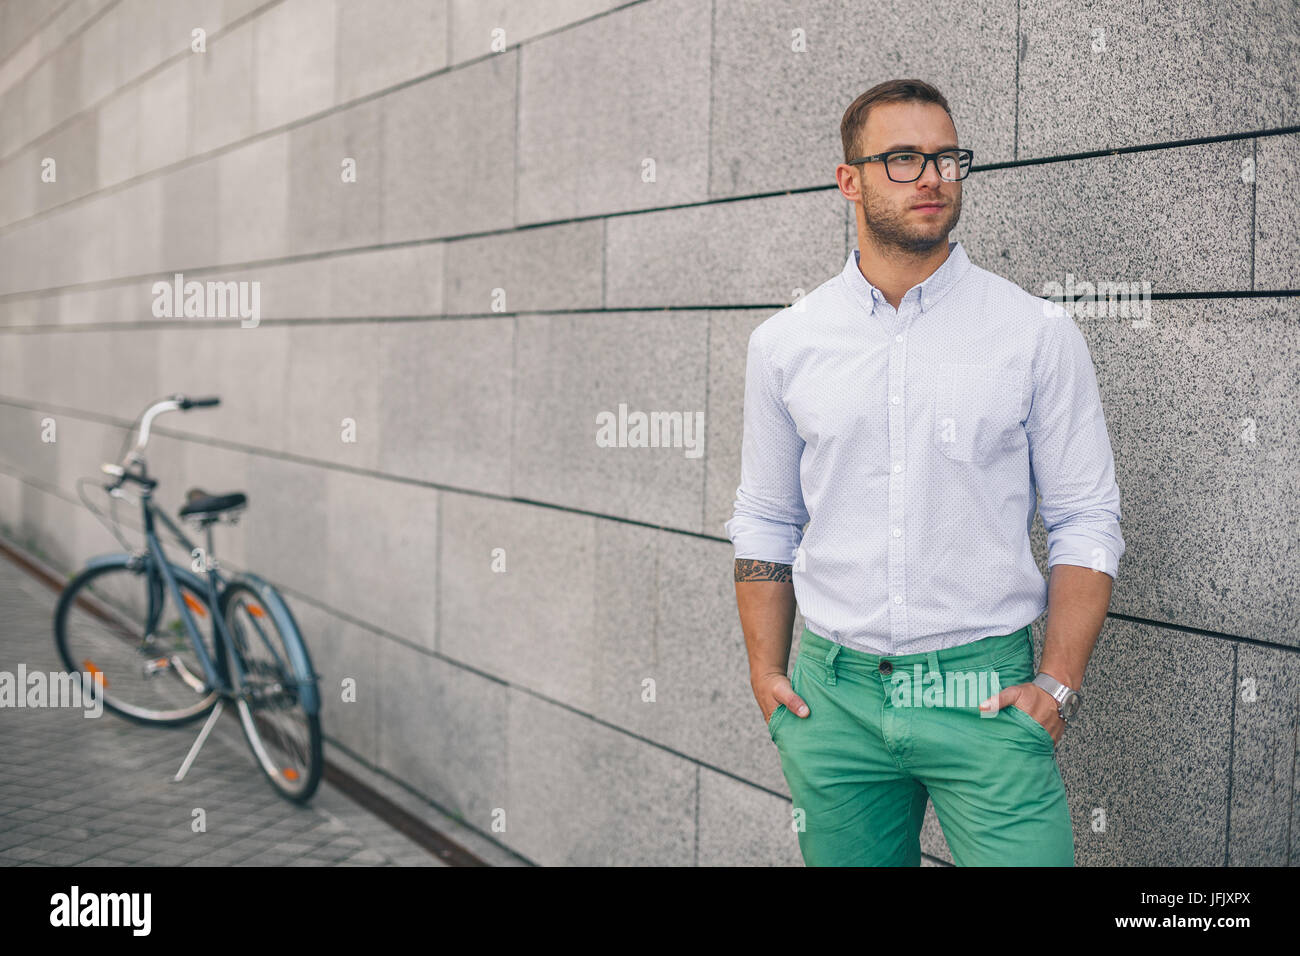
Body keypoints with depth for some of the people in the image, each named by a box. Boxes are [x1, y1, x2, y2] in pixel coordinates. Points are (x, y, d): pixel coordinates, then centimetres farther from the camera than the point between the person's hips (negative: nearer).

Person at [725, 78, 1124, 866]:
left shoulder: (1038, 334, -1)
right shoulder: (784, 343, 5)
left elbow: (1086, 521, 0)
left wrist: (1058, 683, -8)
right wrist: (767, 673, 5)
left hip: (986, 693, -1)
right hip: (833, 697, 2)